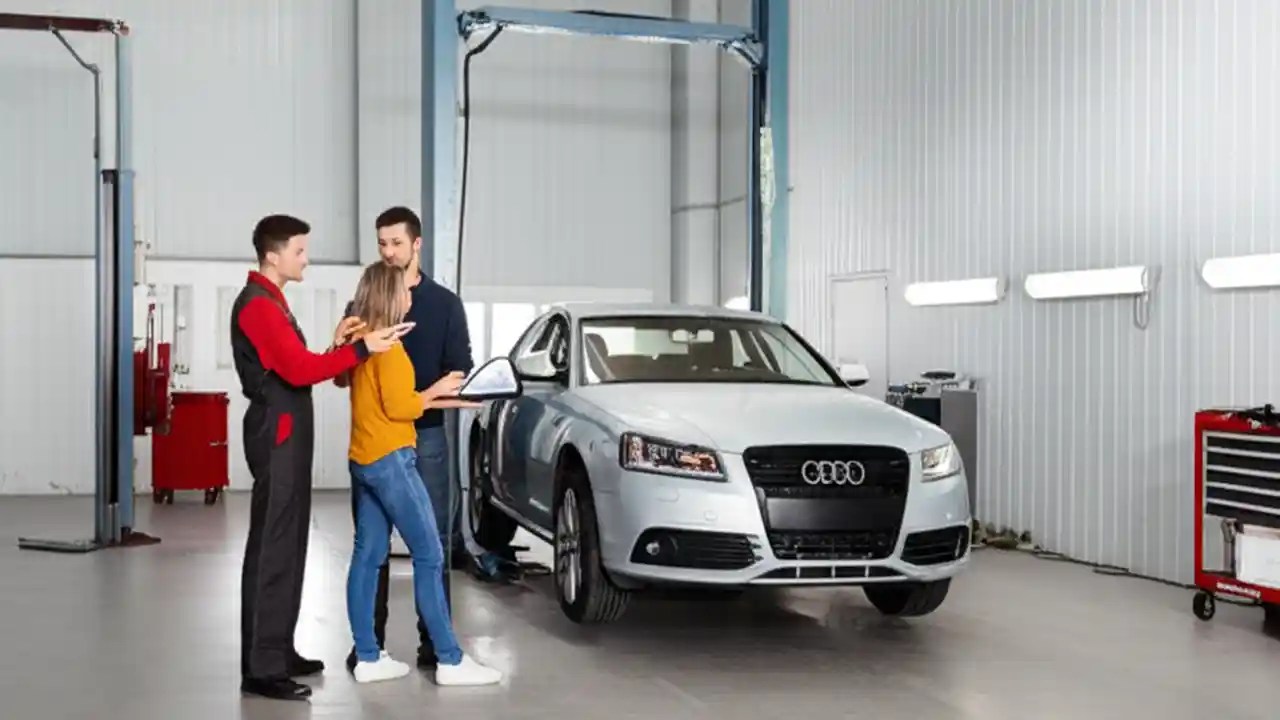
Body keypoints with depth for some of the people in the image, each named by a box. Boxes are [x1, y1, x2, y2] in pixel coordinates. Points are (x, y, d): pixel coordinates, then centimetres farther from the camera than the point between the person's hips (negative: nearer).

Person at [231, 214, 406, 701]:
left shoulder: (271, 301, 18)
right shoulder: (257, 305, -15)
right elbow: (299, 371, -25)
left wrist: (335, 345, 0)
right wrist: (360, 349, -25)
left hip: (287, 433, 11)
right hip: (277, 434, -11)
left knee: (288, 546, 14)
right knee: (271, 549, -8)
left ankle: (279, 652, 22)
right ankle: (261, 668, -5)